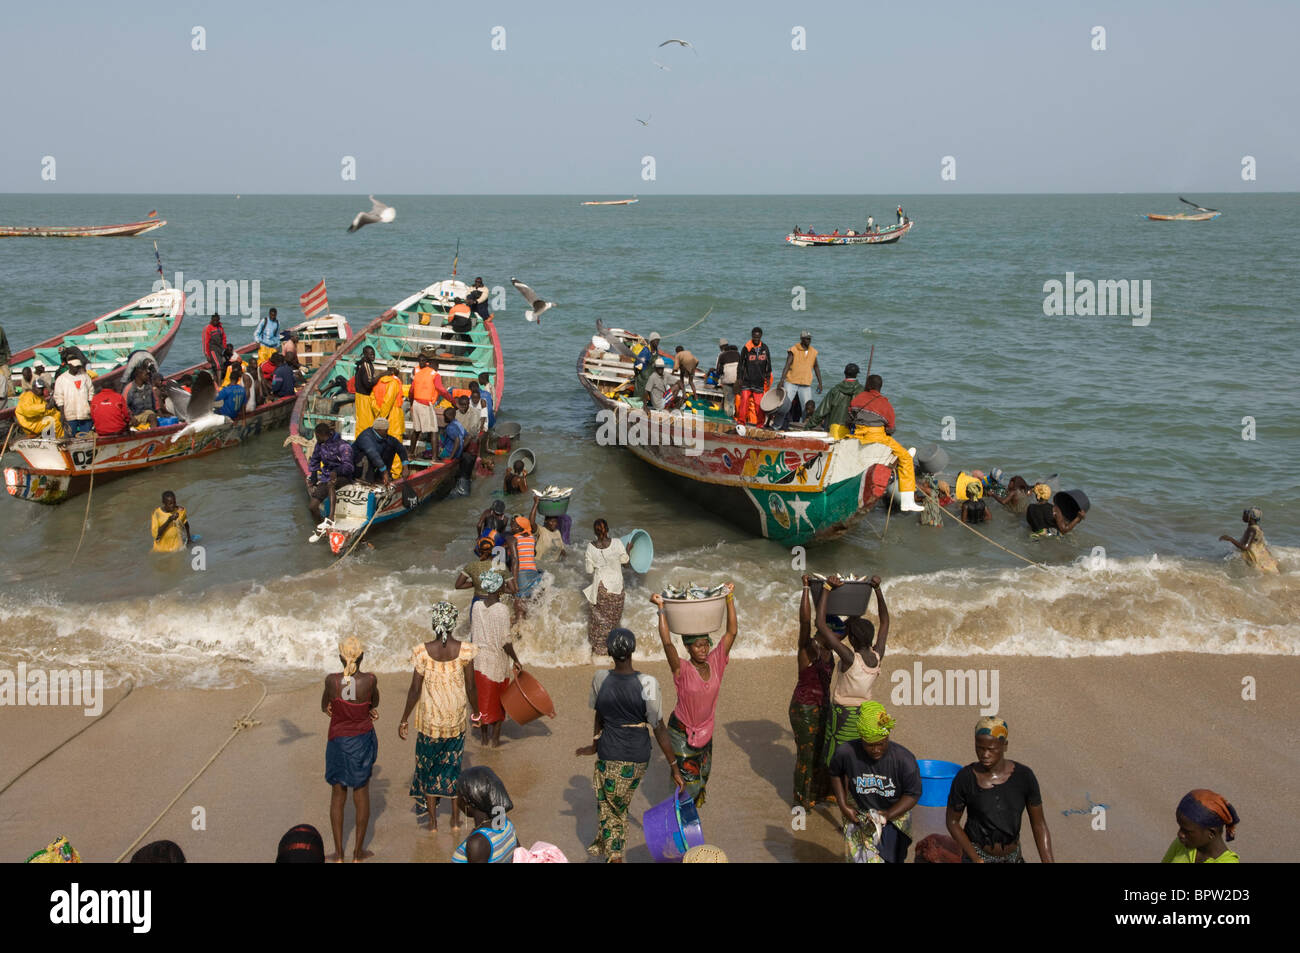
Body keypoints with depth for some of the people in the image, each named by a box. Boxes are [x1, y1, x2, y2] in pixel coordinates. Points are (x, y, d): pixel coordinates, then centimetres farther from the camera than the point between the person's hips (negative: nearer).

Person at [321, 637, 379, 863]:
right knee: (362, 794, 12)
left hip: (338, 740, 0)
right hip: (363, 740, 0)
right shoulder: (370, 680, -16)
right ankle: (358, 852, 19)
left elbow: (325, 707, 2)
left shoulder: (332, 681, -15)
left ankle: (339, 852, 19)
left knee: (338, 795, 14)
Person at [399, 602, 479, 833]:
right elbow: (470, 688, -6)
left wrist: (404, 720, 2)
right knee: (453, 765, 18)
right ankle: (456, 819, 26)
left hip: (429, 720, -1)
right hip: (456, 719, 1)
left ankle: (433, 821, 22)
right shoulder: (465, 651, -14)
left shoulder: (423, 651, -15)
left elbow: (415, 690, -11)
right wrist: (476, 712, 12)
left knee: (428, 765, 16)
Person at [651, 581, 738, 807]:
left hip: (705, 732, 5)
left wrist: (729, 599, -17)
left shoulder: (715, 663, -9)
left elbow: (731, 632, -12)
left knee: (702, 778, 18)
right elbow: (667, 643, -36)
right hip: (682, 732, -5)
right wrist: (661, 610, -38)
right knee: (686, 780, -2)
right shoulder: (682, 670, -21)